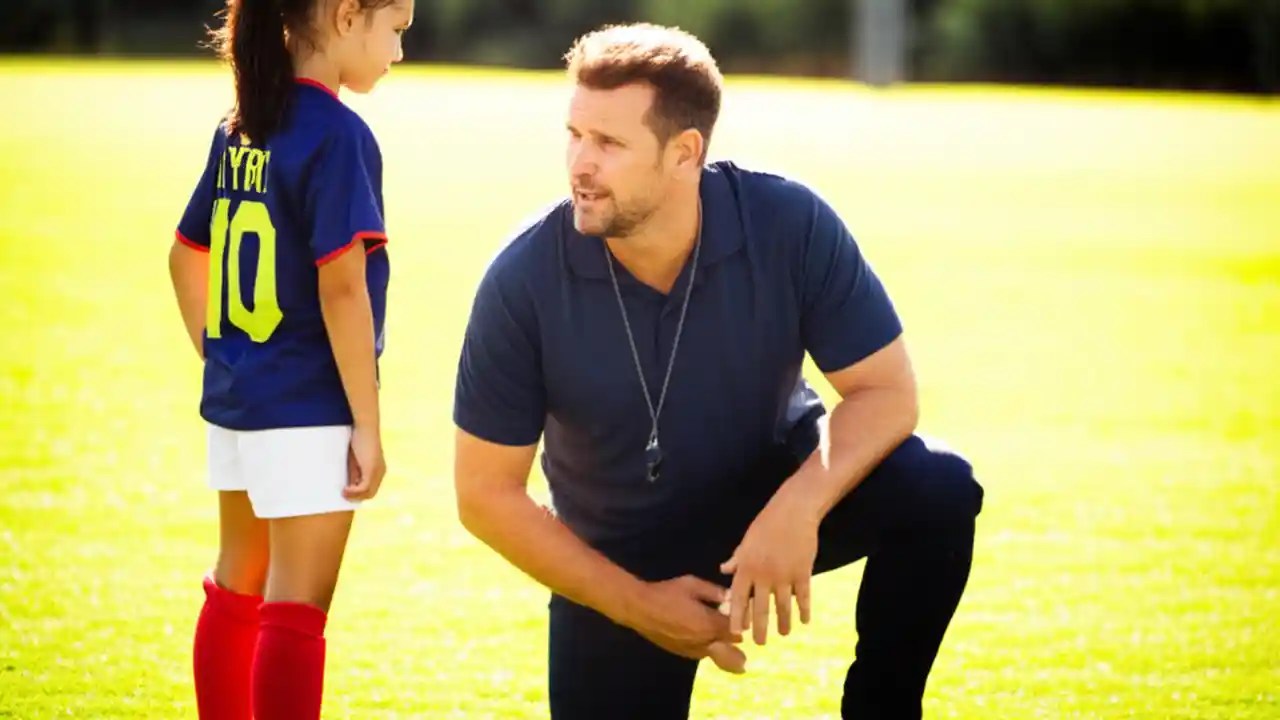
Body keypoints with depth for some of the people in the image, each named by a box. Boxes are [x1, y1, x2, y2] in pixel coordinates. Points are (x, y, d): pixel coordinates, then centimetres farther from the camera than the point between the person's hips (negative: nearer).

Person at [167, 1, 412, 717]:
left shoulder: (240, 128, 8)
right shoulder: (339, 135, -16)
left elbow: (187, 257, 17)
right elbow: (341, 288, -21)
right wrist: (368, 423, -16)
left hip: (236, 399, 8)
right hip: (307, 412, -8)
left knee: (237, 589, 18)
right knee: (295, 609, -5)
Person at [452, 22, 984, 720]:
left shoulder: (791, 227, -22)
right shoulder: (523, 282, -23)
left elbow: (885, 390, -17)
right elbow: (486, 492, -15)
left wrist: (798, 507, -35)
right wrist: (636, 604, -16)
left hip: (776, 484, 1)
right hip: (620, 562, 0)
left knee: (939, 491, -25)